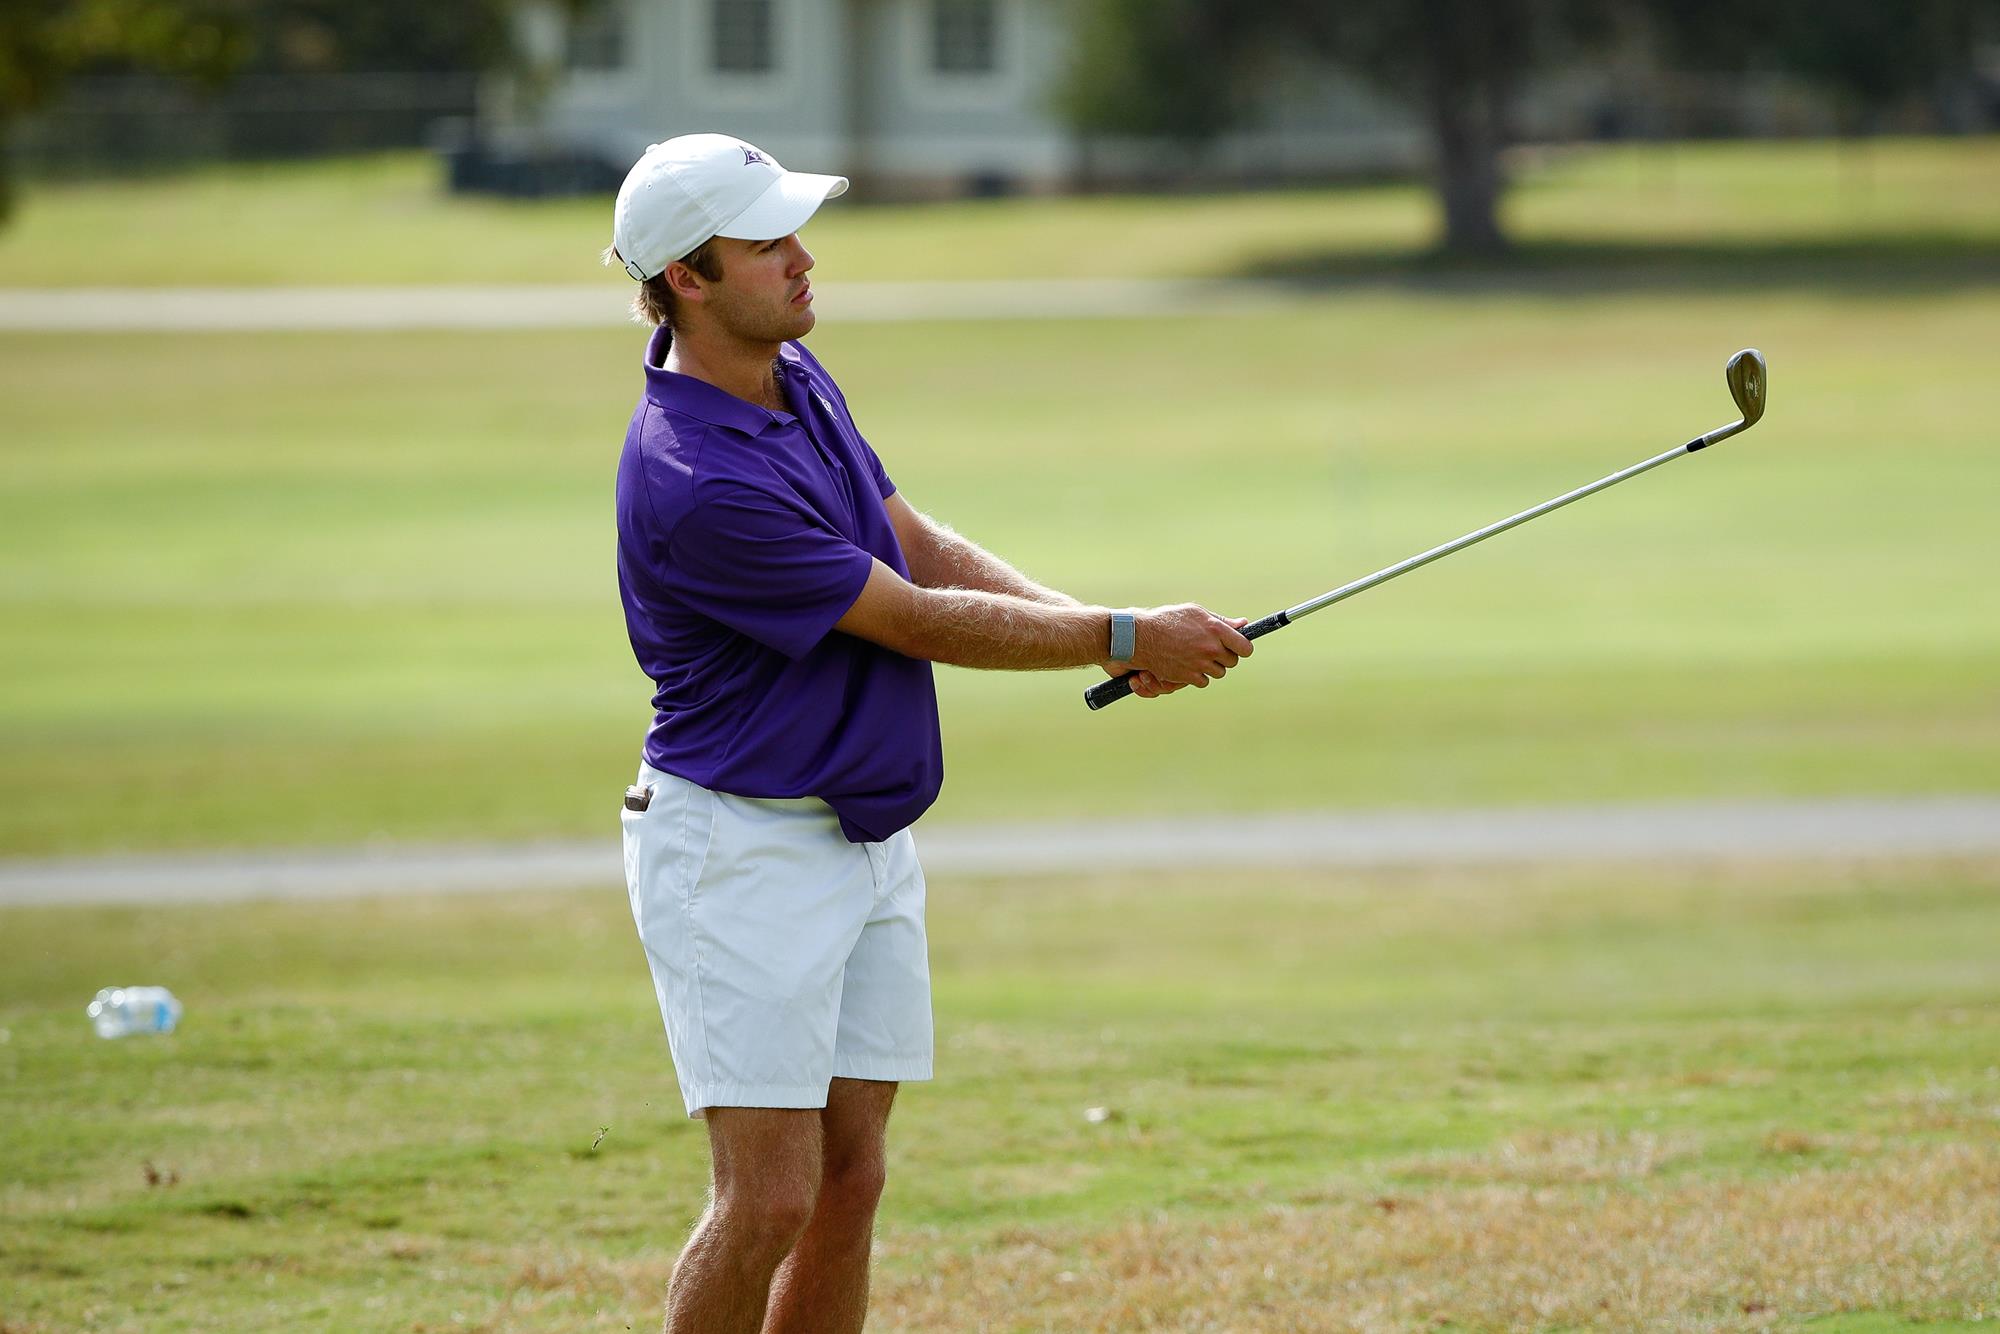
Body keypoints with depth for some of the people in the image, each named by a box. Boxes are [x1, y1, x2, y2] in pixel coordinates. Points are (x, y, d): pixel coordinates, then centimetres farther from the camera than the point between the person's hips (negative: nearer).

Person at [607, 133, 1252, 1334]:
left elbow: (925, 548, 12)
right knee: (770, 1197, -12)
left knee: (850, 1180, 7)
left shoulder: (796, 377, 6)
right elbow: (916, 621, -17)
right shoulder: (695, 482, -25)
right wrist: (1122, 638, -10)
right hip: (743, 849, -9)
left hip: (867, 836, 9)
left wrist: (1100, 627, -2)